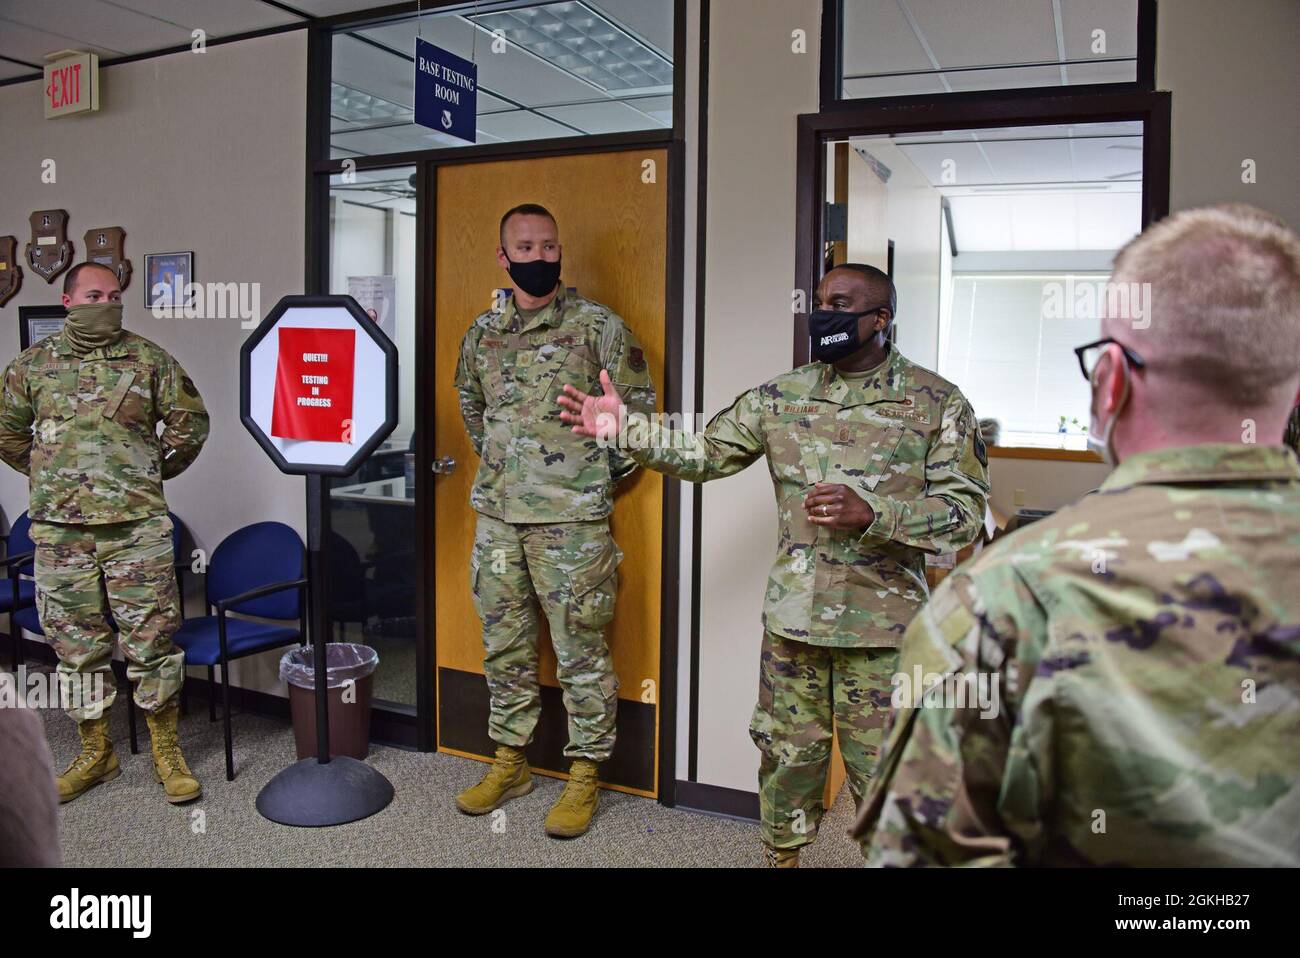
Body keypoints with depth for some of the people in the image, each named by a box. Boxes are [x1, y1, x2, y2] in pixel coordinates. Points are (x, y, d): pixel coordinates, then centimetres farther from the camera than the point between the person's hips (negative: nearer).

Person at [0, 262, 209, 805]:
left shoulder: (149, 360, 2)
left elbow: (190, 423, 9)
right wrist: (47, 475, 15)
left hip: (137, 525, -2)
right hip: (60, 529, 2)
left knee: (152, 640, 0)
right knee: (77, 644, 10)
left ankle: (167, 753, 13)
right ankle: (95, 753, 25)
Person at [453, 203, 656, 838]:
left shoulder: (598, 327, -5)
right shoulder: (483, 332, 9)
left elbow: (637, 408, 0)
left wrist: (603, 477, 2)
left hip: (571, 521, -5)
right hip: (497, 516, 5)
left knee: (581, 653, 2)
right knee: (505, 645, 14)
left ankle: (584, 778, 16)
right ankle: (509, 763, 30)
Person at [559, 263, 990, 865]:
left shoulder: (937, 402, -4)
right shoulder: (782, 396, 5)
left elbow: (964, 512, -8)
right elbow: (706, 453, 5)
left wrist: (871, 513, -23)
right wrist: (625, 430, -8)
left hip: (883, 625, -3)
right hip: (792, 614, 3)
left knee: (882, 771, 7)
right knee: (788, 756, 15)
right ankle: (781, 857, 35)